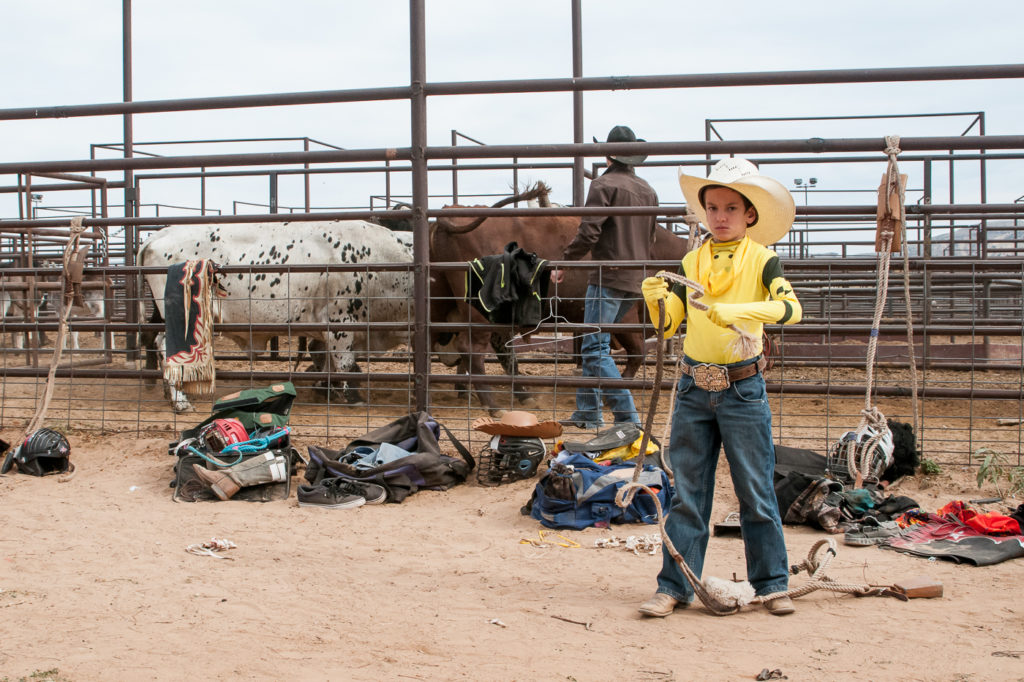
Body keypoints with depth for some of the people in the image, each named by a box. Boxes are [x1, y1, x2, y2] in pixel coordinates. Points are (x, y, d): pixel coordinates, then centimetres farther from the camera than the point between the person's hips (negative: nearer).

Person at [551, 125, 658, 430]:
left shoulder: (604, 184, -8)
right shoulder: (648, 190, 16)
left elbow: (588, 232, -16)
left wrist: (563, 264, -5)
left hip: (608, 277, -8)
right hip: (636, 280, 8)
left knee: (595, 348, -8)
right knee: (594, 343, 16)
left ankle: (627, 415, -15)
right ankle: (587, 412, 18)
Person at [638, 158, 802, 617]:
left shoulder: (762, 260, -2)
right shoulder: (691, 263, 7)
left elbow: (791, 308, -20)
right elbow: (667, 325, 5)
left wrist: (737, 310, -34)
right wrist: (655, 299, -15)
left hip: (743, 390, -3)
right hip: (693, 389, 3)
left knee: (756, 492, 5)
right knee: (687, 493, 6)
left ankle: (771, 584, 17)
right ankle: (674, 587, 12)